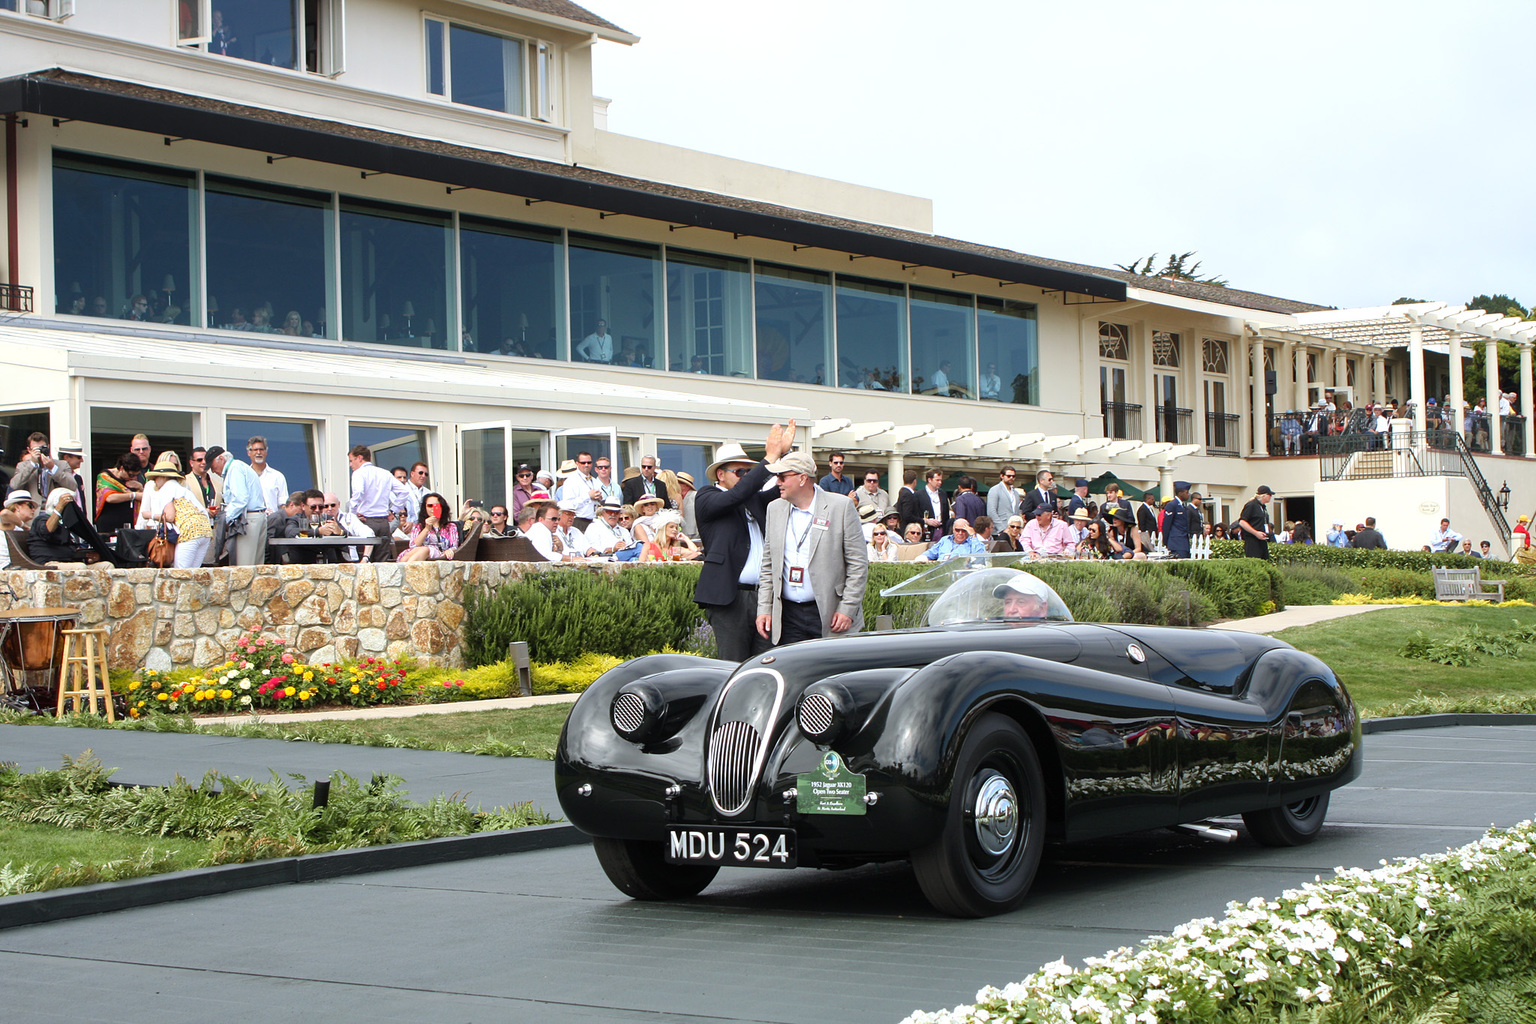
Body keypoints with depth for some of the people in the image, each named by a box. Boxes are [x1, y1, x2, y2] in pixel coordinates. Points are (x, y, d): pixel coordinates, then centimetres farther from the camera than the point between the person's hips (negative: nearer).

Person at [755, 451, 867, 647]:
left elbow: (858, 564, -3)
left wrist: (847, 609, -9)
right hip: (788, 619, 4)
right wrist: (764, 609, 8)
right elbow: (768, 566, 16)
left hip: (830, 616, -4)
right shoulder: (775, 509, 11)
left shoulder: (841, 508, -4)